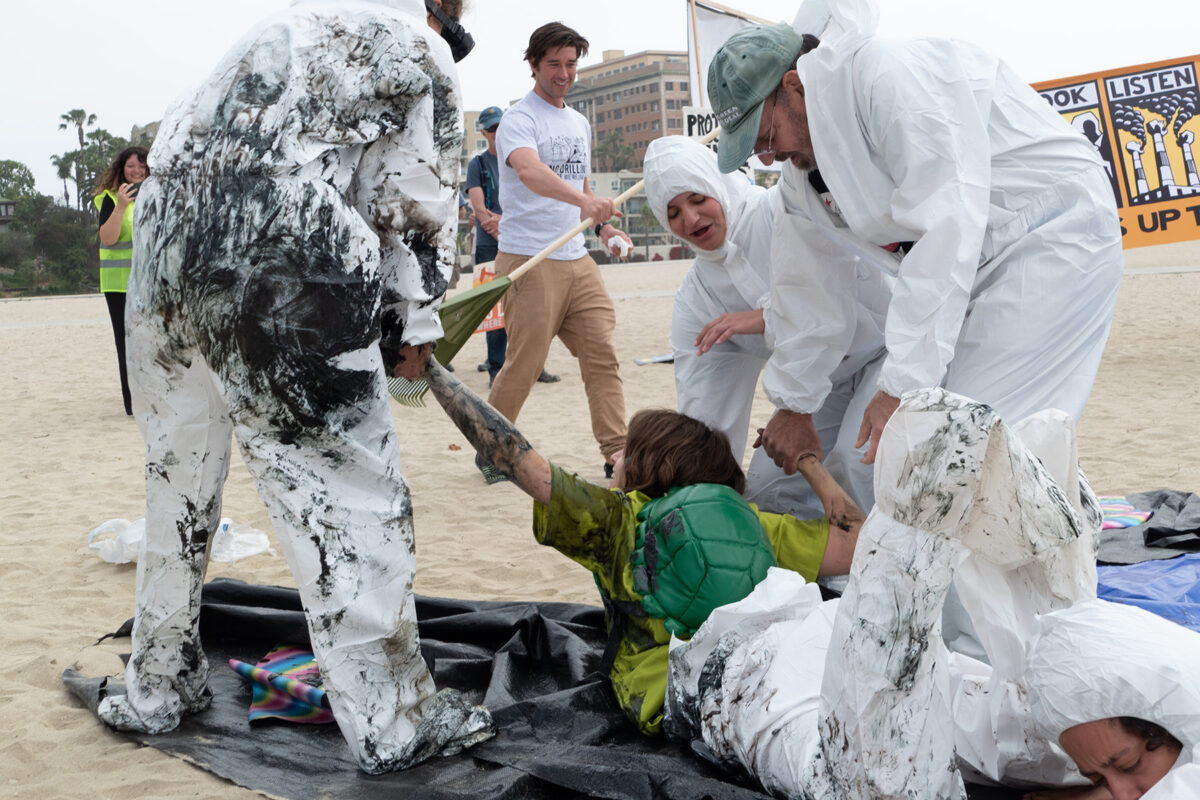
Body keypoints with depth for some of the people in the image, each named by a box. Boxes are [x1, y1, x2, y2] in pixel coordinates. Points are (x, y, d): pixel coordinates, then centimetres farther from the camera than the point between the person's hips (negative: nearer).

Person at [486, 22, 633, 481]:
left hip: (577, 260, 7)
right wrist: (583, 200, -46)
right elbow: (529, 171, -30)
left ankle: (618, 454, 6)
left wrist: (602, 226, 11)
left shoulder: (580, 123, 17)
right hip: (528, 261, -7)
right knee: (524, 365, -3)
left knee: (602, 354, 2)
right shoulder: (519, 120, -8)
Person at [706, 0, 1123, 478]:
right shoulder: (804, 155, 4)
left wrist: (903, 384, -31)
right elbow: (818, 285, 12)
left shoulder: (890, 77, -25)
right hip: (984, 264, 9)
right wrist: (796, 407, 14)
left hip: (1057, 237, -9)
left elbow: (948, 228, -31)